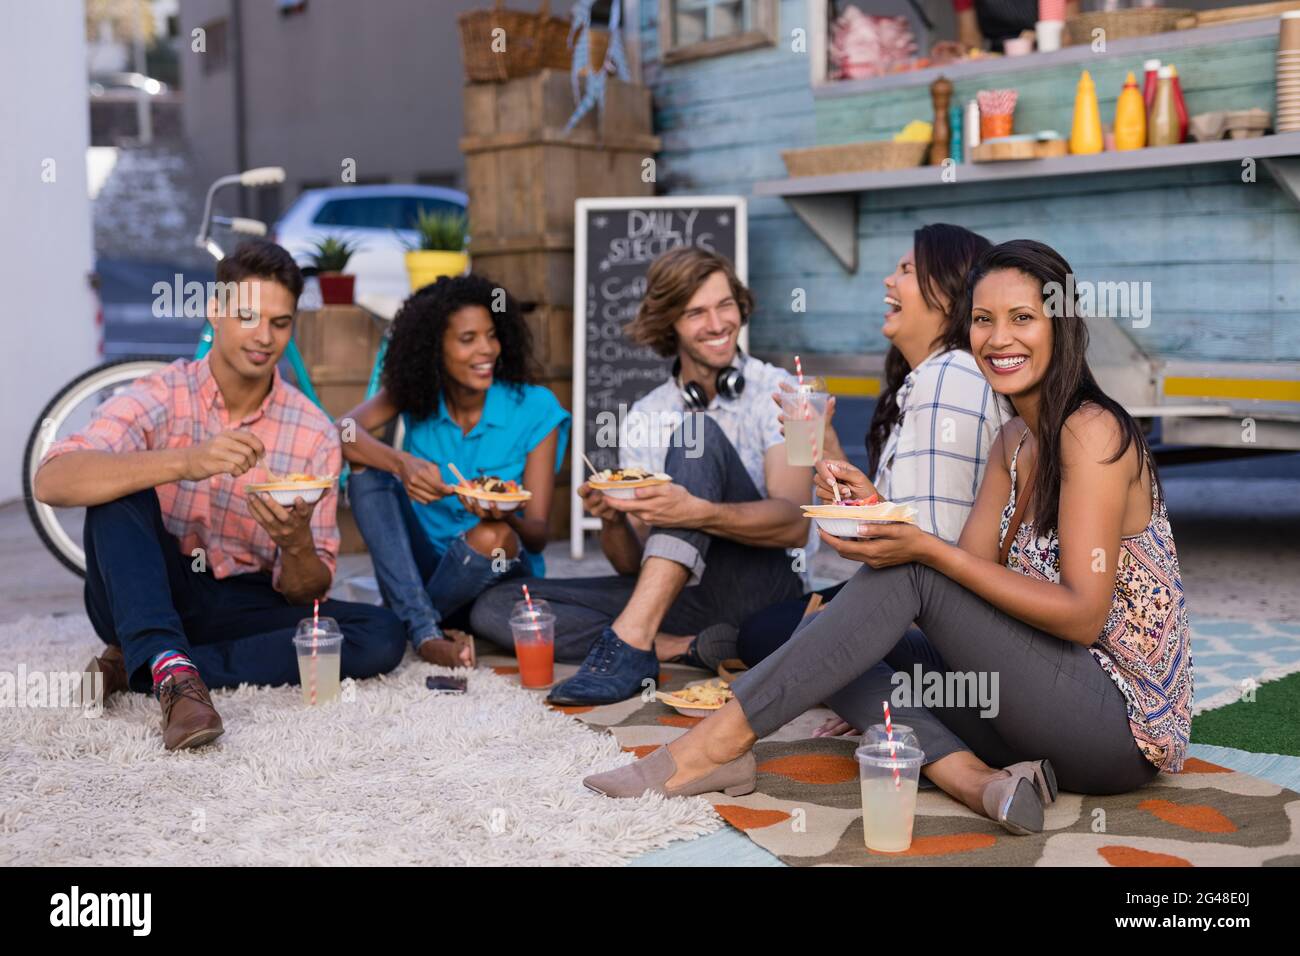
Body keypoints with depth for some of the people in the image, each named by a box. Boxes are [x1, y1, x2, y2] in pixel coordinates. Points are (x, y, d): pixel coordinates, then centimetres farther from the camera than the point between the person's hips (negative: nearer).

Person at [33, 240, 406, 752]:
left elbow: (306, 593, -5)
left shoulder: (315, 435, -5)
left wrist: (297, 545, -29)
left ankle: (139, 666, -22)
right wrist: (184, 463, -41)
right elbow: (51, 481, -28)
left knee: (381, 637, -21)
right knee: (120, 485, -26)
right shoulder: (157, 398, -10)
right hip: (141, 598, -2)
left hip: (241, 606, 2)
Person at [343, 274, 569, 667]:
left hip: (499, 573, -2)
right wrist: (401, 462, -38)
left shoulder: (534, 408, -10)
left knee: (493, 536, -37)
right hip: (420, 568, 3)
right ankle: (426, 633, -26)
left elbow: (538, 535, -12)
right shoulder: (414, 395, -2)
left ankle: (405, 623, -7)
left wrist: (504, 516, -36)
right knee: (367, 467, -18)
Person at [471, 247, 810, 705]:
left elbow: (794, 525, -16)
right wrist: (612, 520, -16)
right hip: (677, 596, 5)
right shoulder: (642, 421, 11)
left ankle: (630, 642, -36)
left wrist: (697, 512, -34)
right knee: (495, 607, -10)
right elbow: (633, 565, 8)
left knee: (699, 434, -25)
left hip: (761, 586, -4)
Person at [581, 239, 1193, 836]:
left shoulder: (1092, 430, -14)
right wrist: (878, 518, -13)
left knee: (909, 574, -20)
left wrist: (925, 549, -25)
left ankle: (720, 743, -17)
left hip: (1124, 723, -8)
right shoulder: (1014, 443, 12)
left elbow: (1083, 615, -20)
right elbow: (972, 572, 3)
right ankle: (970, 778, -19)